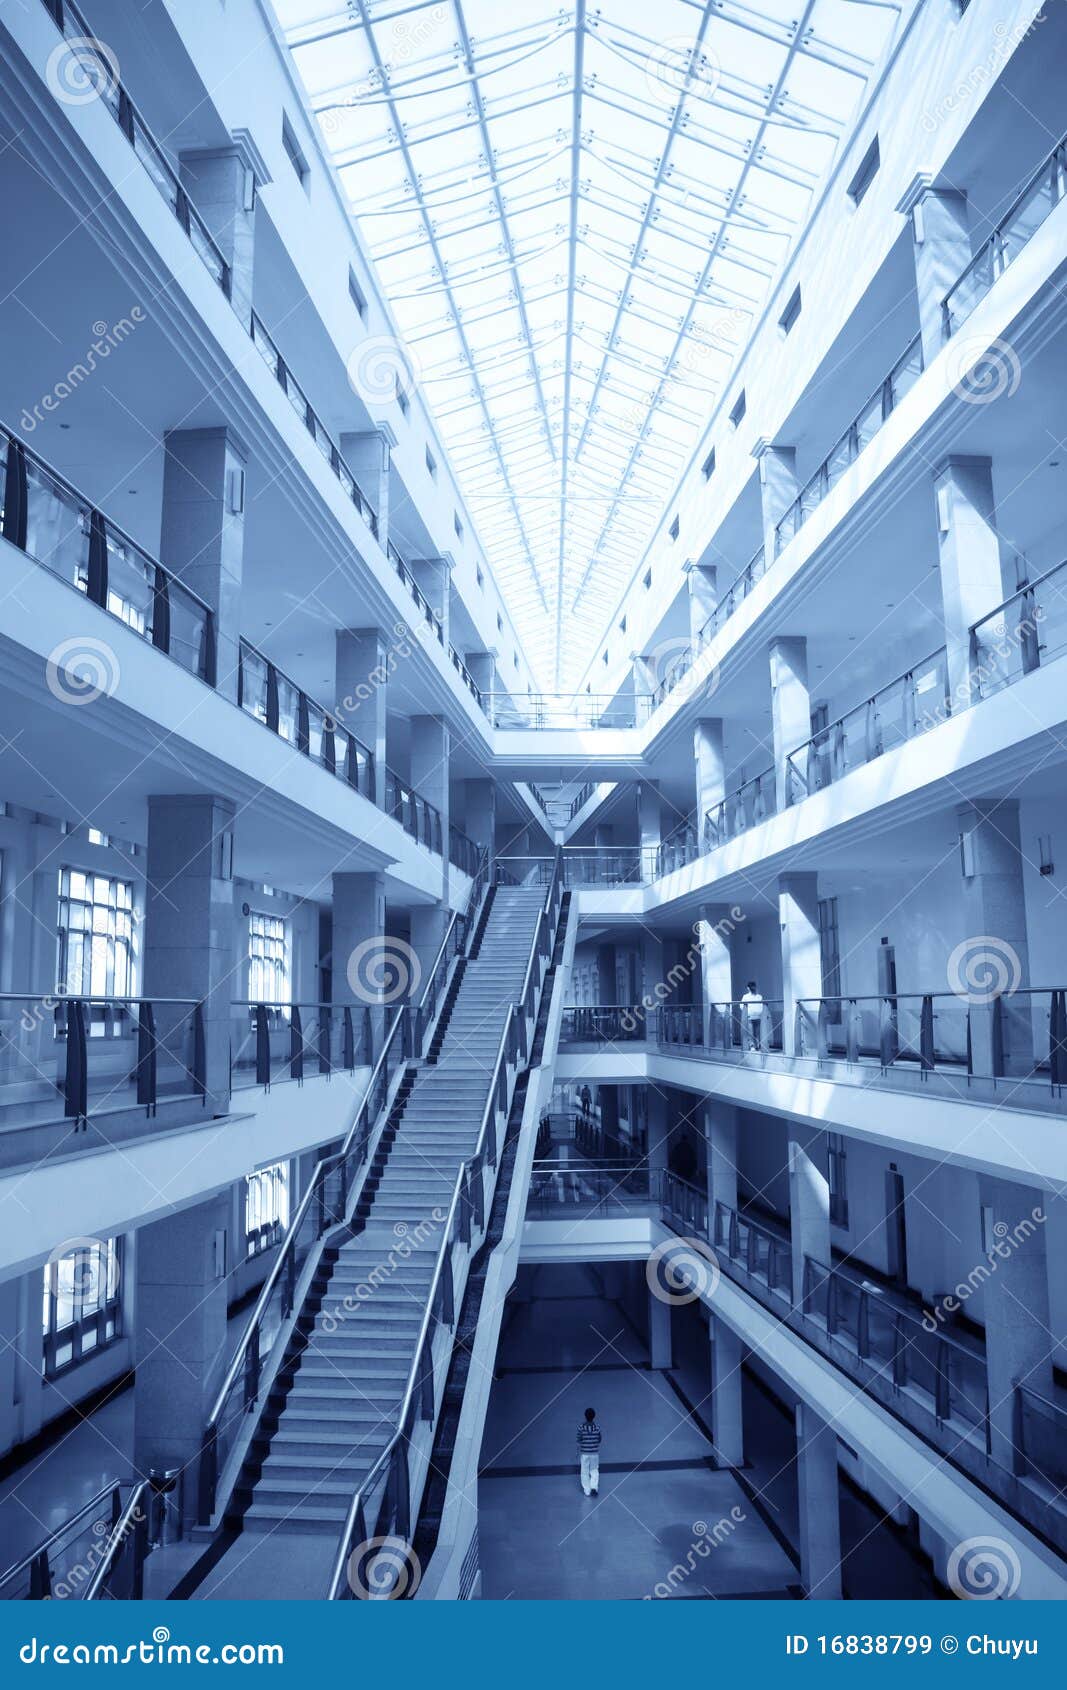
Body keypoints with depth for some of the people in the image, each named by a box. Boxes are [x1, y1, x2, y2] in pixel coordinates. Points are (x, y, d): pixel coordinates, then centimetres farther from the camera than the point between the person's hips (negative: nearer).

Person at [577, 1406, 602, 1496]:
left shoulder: (581, 1427, -12)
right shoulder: (597, 1427, -8)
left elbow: (579, 1441, -7)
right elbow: (599, 1440, 1)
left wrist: (578, 1453, 5)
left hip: (584, 1453, -1)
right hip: (595, 1453, 1)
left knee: (585, 1472, 12)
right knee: (594, 1471, 15)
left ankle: (587, 1491, 17)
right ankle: (594, 1487, -2)